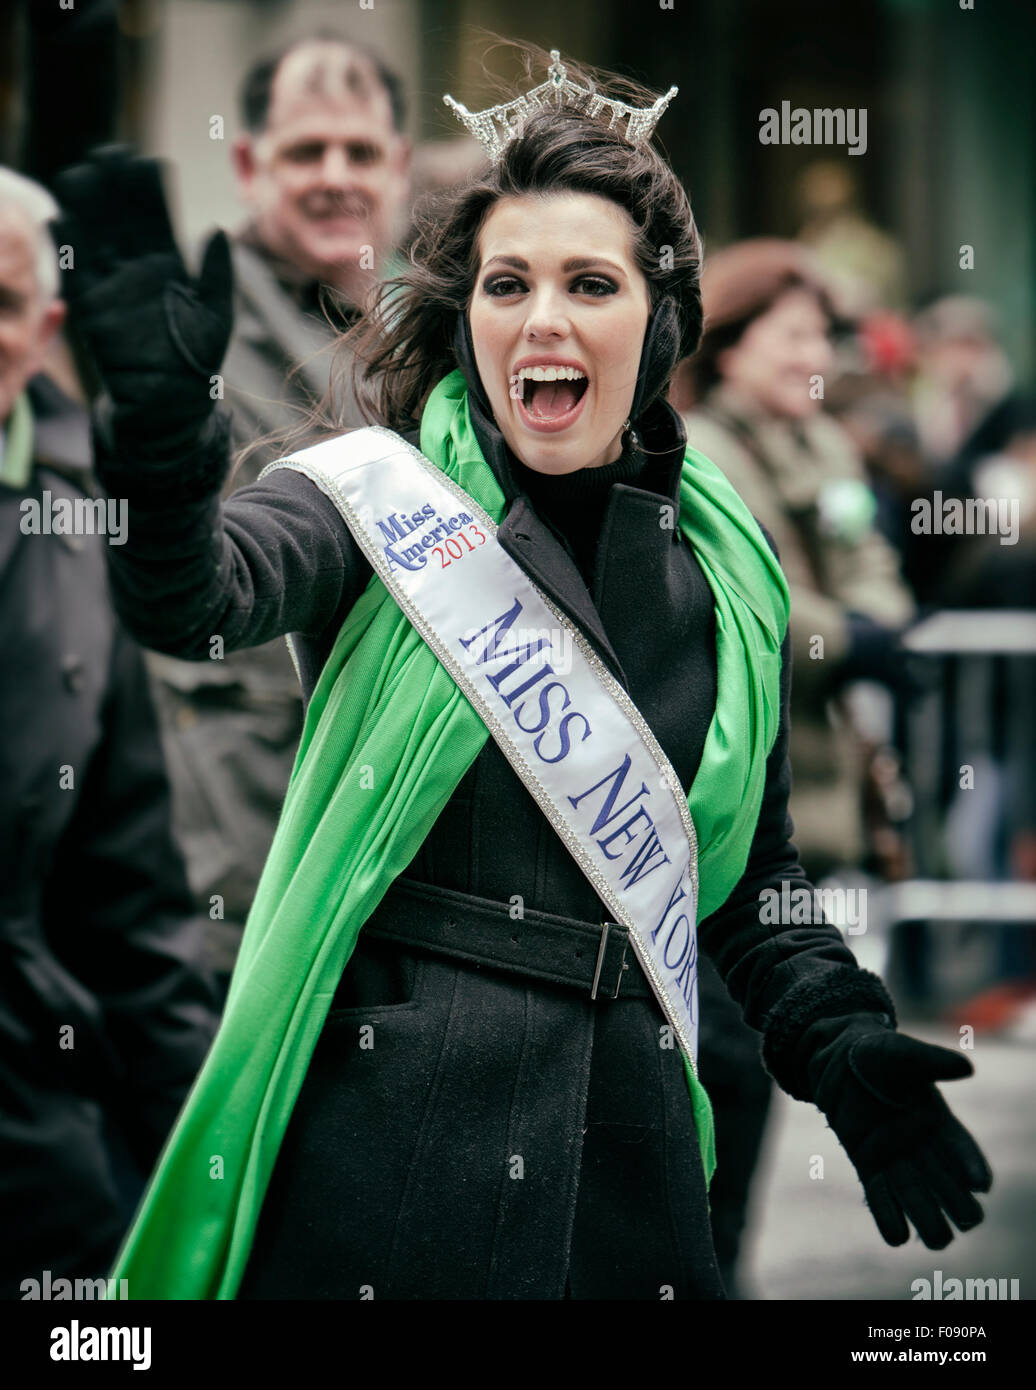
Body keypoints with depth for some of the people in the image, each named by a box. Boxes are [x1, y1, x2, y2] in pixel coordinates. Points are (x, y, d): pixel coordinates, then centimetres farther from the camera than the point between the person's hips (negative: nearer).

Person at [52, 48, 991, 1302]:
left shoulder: (722, 571, 10)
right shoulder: (390, 503, -3)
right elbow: (197, 596, -24)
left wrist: (847, 1051, 4)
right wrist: (160, 423, -43)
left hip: (623, 1153, 4)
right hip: (384, 1135, -4)